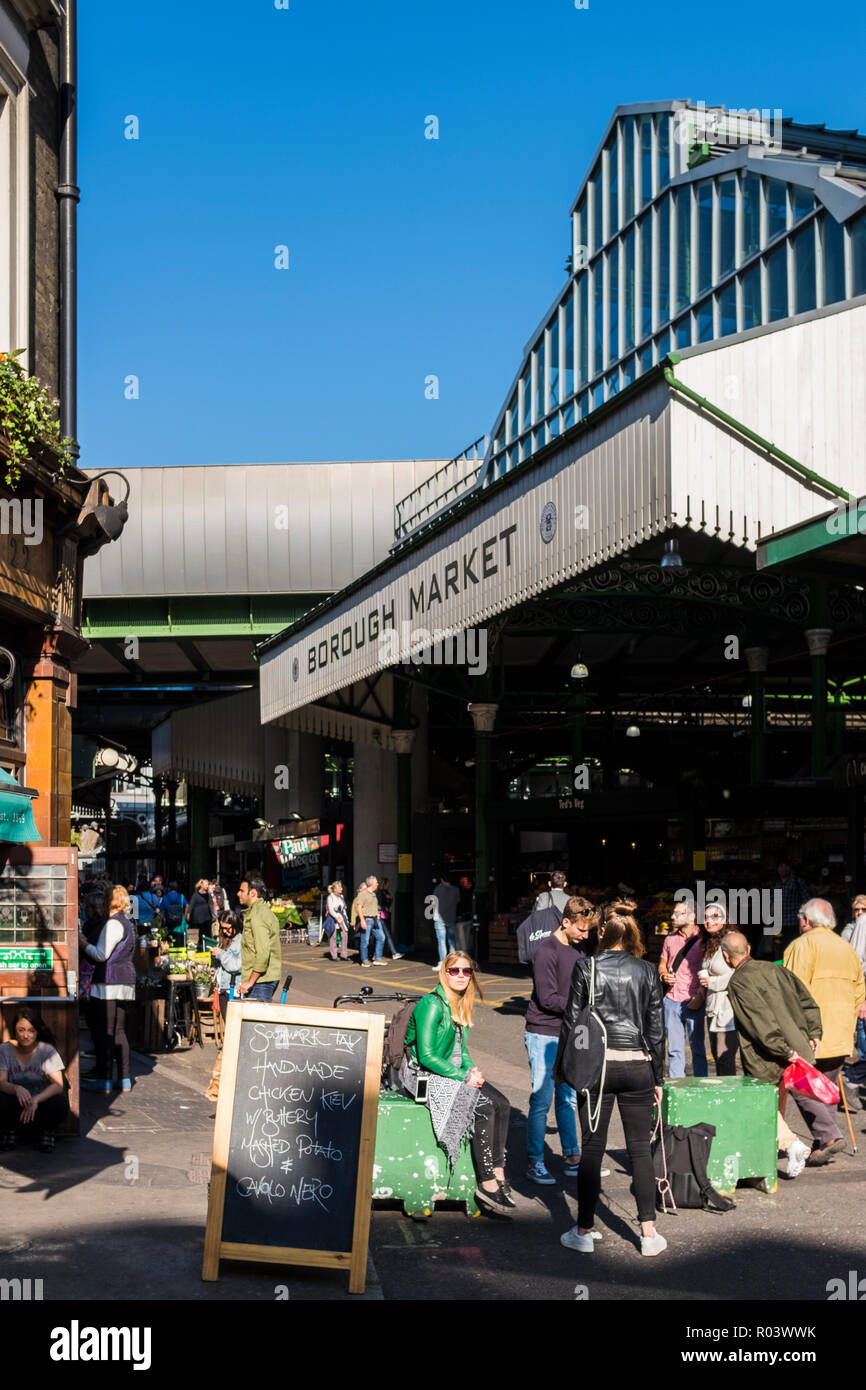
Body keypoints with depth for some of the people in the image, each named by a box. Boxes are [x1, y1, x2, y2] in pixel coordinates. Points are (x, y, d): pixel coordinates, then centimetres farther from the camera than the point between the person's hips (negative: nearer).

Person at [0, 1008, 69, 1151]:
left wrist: (36, 1099, -37)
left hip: (40, 1105, -1)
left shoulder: (47, 1051, -9)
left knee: (59, 1103, -32)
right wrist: (16, 1089, -41)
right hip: (15, 1106, 1)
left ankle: (47, 1132, 3)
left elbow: (58, 1085, -18)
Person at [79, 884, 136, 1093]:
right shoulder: (126, 922, 17)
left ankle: (104, 1080, -4)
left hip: (110, 982, -9)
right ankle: (124, 1079, 12)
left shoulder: (113, 923, -13)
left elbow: (101, 955, -14)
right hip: (125, 982, 9)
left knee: (104, 1032, -5)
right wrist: (89, 945, 18)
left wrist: (84, 944, 1)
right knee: (119, 1031, 11)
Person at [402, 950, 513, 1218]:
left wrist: (472, 1070, 0)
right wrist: (464, 1076, -19)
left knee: (501, 1103, -13)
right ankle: (487, 1185, -19)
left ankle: (498, 1174, -12)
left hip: (453, 1071, 9)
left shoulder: (460, 1005, 11)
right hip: (423, 1075, -9)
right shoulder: (432, 1005, -17)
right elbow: (426, 1056, -20)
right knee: (483, 1108, -25)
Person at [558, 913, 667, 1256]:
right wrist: (658, 1078, 12)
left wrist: (567, 1067, 7)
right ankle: (648, 1233, 8)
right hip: (637, 1065, 1)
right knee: (640, 1149, 7)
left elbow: (572, 1020, -2)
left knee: (592, 1148, 5)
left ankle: (584, 1232, 9)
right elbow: (656, 1028, 5)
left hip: (596, 1064, -1)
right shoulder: (647, 971, 3)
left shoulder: (586, 967, -1)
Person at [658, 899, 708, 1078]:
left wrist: (701, 995, -14)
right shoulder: (670, 938, 12)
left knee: (698, 1048, 2)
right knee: (674, 1049, 8)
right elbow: (662, 964, 22)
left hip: (693, 1002, -5)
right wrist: (664, 975, 0)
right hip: (672, 1001, 5)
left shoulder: (703, 939, -4)